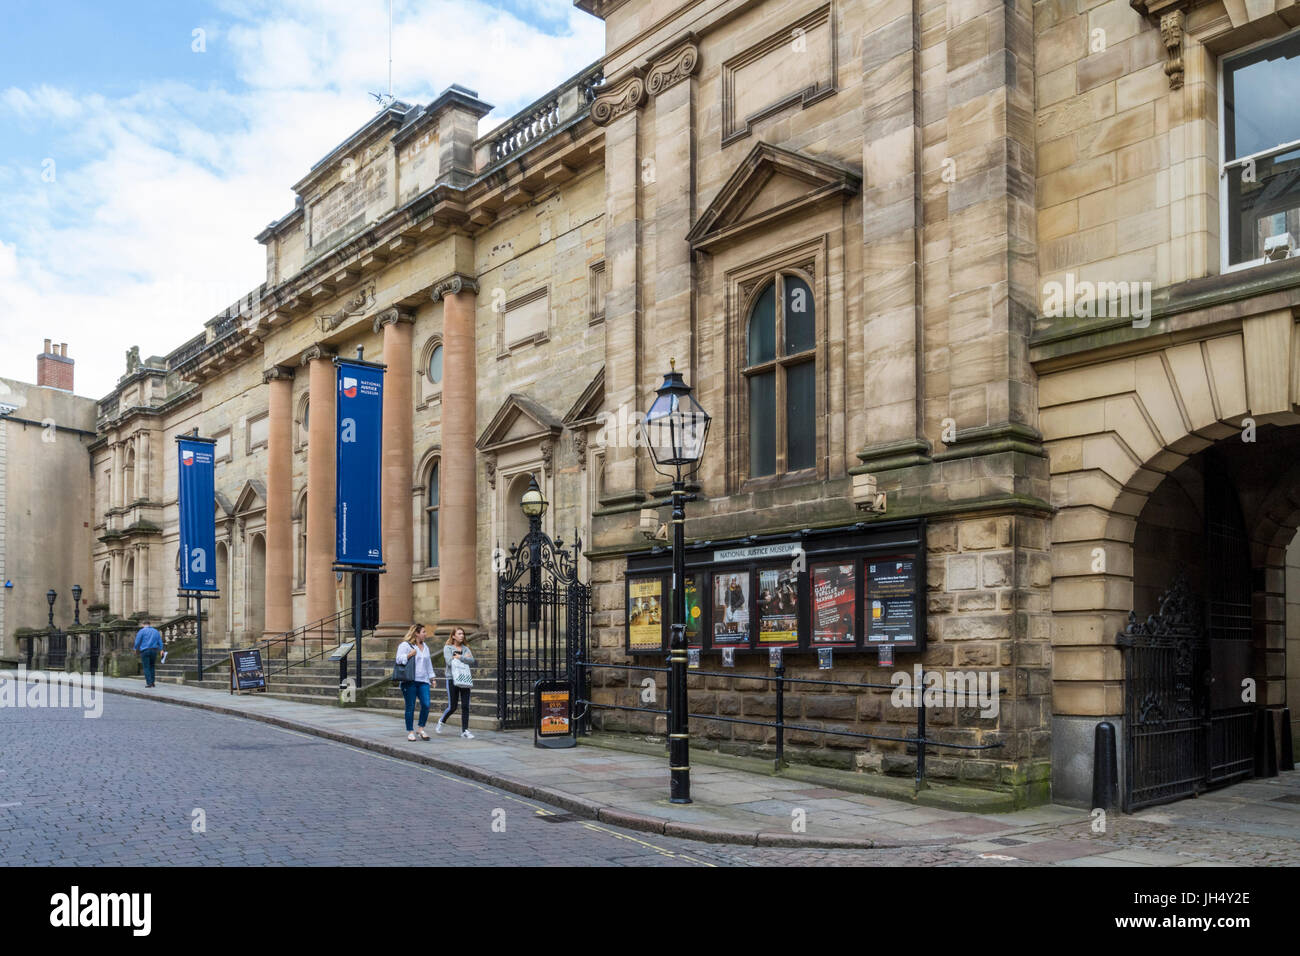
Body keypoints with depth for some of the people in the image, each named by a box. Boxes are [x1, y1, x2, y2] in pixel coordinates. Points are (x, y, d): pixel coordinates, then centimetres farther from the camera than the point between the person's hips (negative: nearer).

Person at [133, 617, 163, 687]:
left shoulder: (142, 631, -1)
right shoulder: (156, 631, 13)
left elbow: (137, 642, -1)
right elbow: (160, 642, 11)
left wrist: (136, 649, 14)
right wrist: (161, 650, 14)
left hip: (145, 651, -4)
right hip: (154, 651, 4)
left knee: (146, 667, -2)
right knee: (152, 667, 14)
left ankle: (149, 683, -9)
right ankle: (152, 682, 13)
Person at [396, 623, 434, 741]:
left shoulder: (425, 646, 21)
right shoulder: (405, 645, 0)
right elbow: (399, 659, -8)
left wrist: (431, 677, 25)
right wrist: (410, 654, -18)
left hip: (423, 680, 5)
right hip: (409, 681, -5)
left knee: (426, 705, -7)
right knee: (410, 707, -1)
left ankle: (421, 729, 8)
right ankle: (410, 731, 8)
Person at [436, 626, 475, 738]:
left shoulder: (465, 648, 12)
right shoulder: (447, 647, 1)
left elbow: (472, 661, -3)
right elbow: (450, 662, -14)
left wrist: (459, 657, -12)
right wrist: (464, 658, -7)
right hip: (452, 679, -4)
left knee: (465, 706, -2)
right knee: (452, 707, 0)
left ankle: (464, 730, 5)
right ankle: (441, 721, 28)